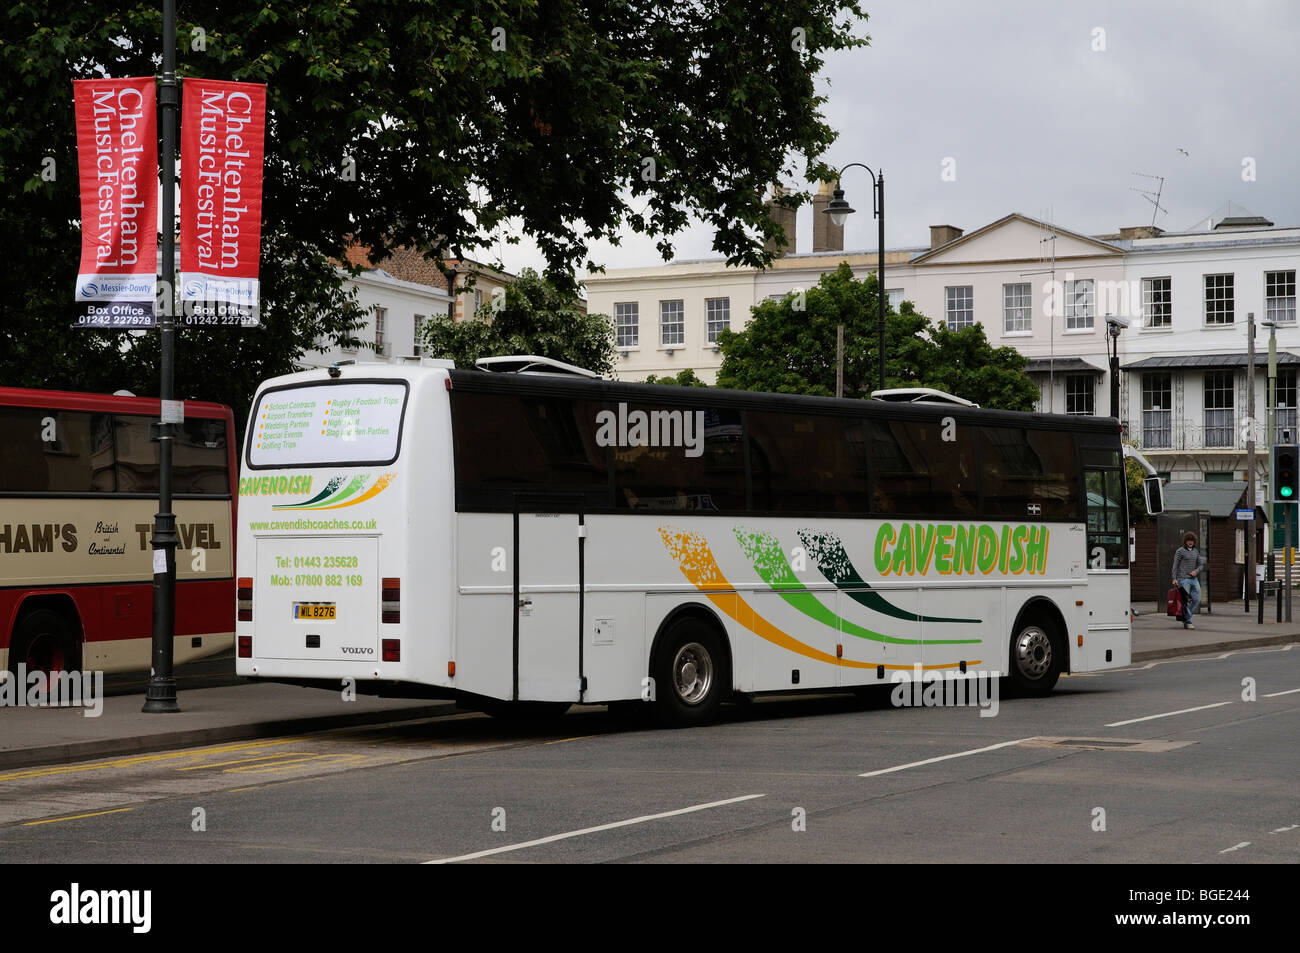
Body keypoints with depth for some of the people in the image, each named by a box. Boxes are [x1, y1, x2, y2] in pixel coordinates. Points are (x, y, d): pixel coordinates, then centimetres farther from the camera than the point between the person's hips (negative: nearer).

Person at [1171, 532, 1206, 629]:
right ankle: (1187, 621, -5)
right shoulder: (1180, 551, -4)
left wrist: (1196, 571, -6)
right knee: (1186, 601, -8)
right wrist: (1174, 579, -11)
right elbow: (1175, 565, -4)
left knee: (1196, 599, 2)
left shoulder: (1196, 551, 13)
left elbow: (1201, 565, 15)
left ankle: (1185, 616, 19)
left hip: (1194, 579, 6)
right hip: (1183, 579, -6)